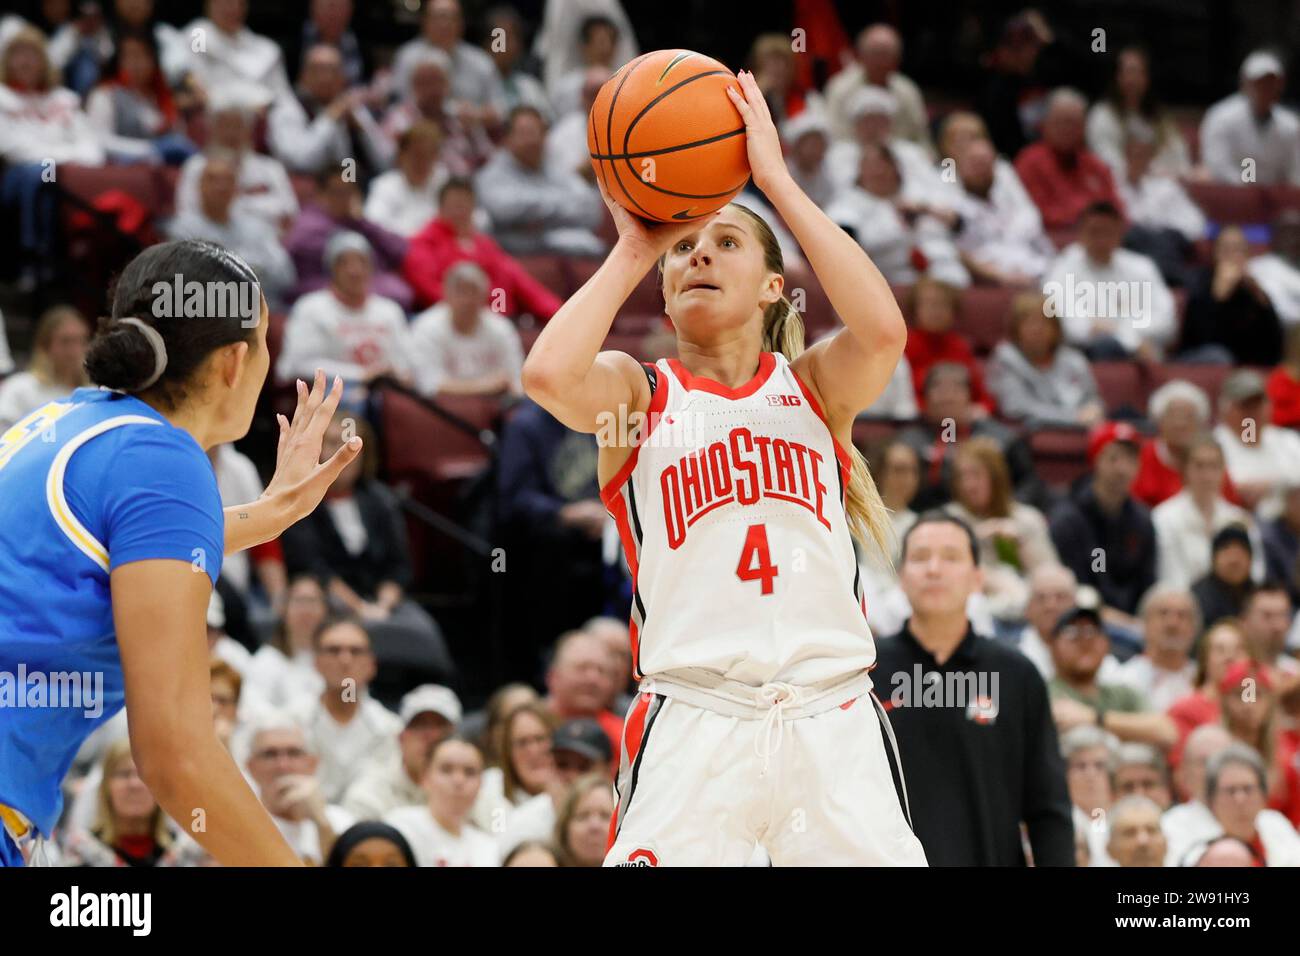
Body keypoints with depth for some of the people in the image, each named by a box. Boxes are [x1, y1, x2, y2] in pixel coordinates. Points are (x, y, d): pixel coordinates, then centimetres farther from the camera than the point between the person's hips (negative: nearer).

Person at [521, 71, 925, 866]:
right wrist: (632, 250, 0)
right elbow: (549, 374, -13)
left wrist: (776, 179, -6)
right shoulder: (638, 391, 10)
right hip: (694, 719, -1)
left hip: (832, 717, 1)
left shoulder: (814, 384, 13)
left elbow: (884, 330, -10)